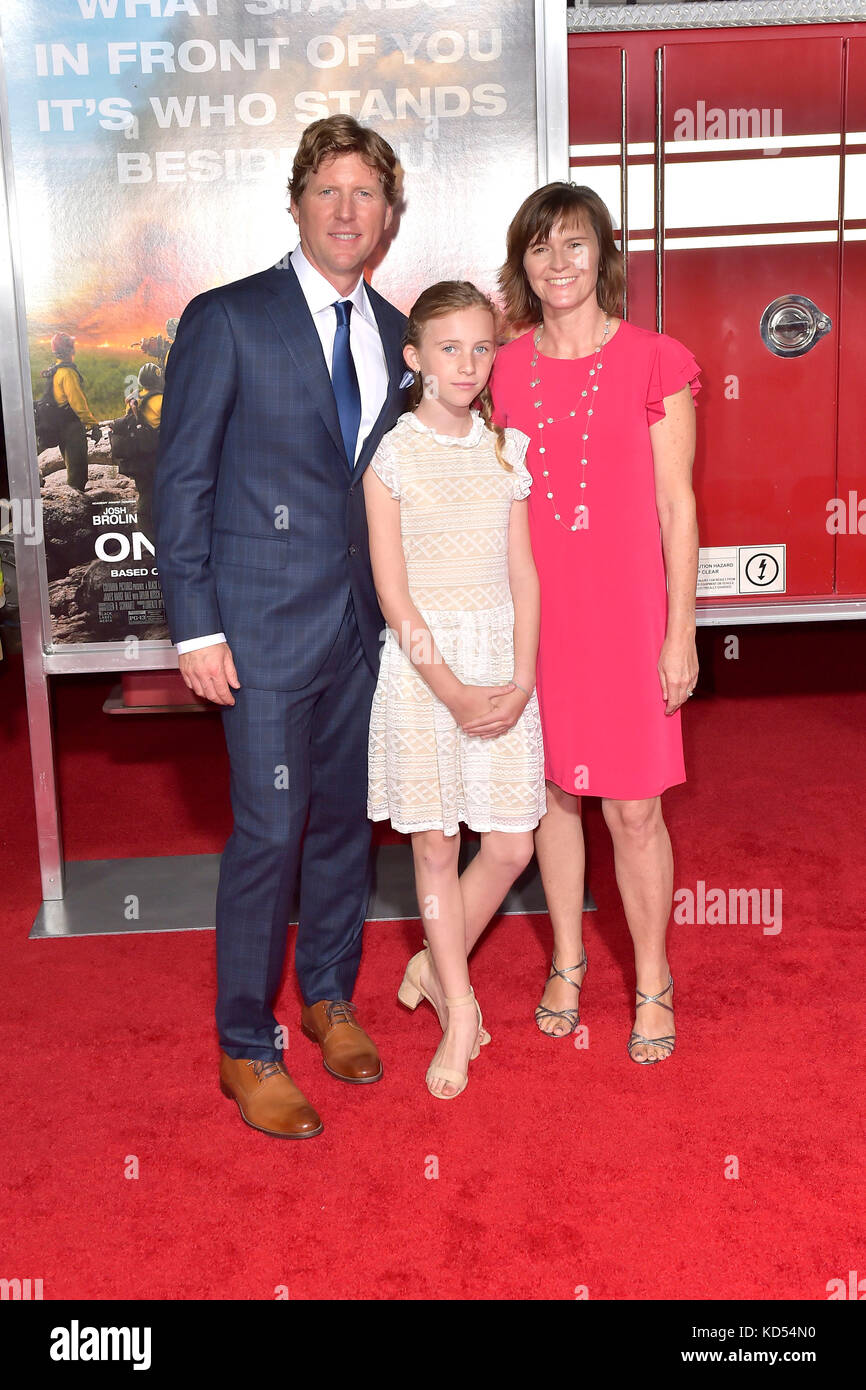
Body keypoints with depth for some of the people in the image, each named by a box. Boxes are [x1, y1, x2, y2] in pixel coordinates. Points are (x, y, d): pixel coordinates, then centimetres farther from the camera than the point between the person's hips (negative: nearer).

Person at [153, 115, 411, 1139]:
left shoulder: (392, 334, 10)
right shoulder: (227, 321, -6)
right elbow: (181, 482, -7)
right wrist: (196, 629, -12)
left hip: (365, 617, 6)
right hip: (266, 621, -5)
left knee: (346, 815, 14)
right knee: (269, 831, -2)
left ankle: (329, 996, 35)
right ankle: (247, 1048, 16)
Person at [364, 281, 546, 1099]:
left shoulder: (506, 452, 7)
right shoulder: (391, 455, -4)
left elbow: (522, 574, 4)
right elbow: (392, 590, -8)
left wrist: (522, 679, -8)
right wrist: (452, 689, -14)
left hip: (504, 662, 3)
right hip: (423, 663, -3)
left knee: (511, 845, 3)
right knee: (434, 845, 5)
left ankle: (434, 964, 27)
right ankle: (457, 1007, 21)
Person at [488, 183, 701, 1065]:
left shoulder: (655, 362, -3)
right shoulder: (506, 371, 5)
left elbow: (676, 505, -3)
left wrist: (680, 631, -5)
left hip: (625, 606, -3)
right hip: (534, 607, 3)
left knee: (634, 811, 1)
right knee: (553, 792, 13)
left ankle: (652, 982, 22)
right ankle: (567, 962, 33)